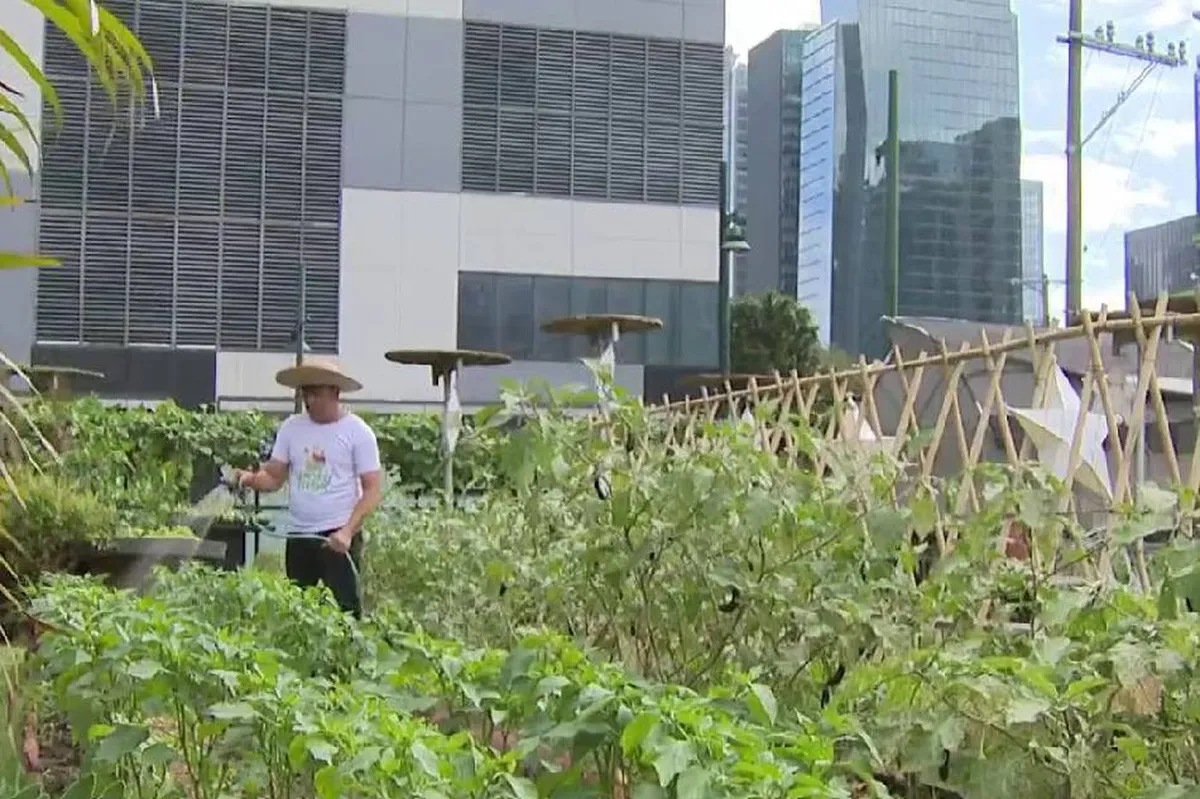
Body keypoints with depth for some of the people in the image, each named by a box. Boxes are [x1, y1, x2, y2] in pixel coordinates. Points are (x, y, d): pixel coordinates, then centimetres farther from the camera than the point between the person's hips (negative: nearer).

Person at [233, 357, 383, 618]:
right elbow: (274, 476, 9)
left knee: (345, 609, -7)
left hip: (338, 537, -5)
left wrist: (347, 531, -19)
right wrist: (251, 479, -13)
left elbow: (373, 490, -8)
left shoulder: (358, 432, -5)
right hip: (298, 536, 5)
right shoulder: (291, 427, 7)